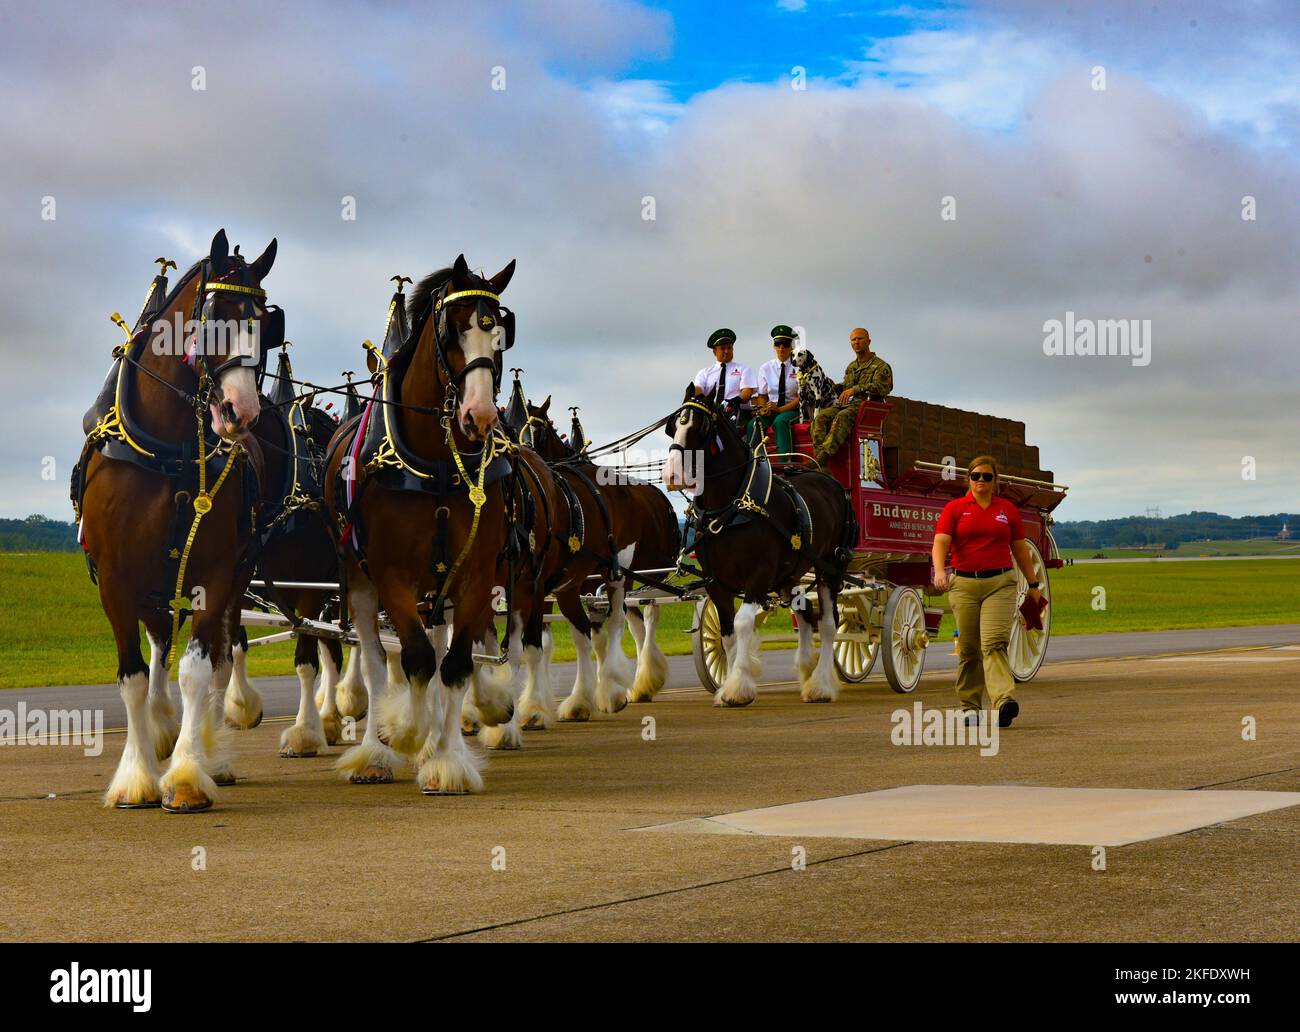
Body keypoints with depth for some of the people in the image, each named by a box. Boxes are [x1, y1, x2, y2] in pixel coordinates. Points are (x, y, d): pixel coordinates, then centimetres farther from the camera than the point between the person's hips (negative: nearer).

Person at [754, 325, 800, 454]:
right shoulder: (766, 368, 11)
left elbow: (801, 398, -5)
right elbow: (762, 395, 13)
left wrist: (780, 409, -16)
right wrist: (763, 408, -10)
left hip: (791, 410, -3)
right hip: (771, 409, 3)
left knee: (780, 421, -36)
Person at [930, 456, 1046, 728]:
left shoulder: (1008, 510, 10)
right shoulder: (954, 509, 4)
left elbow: (1020, 550, 18)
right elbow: (940, 542, -9)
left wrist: (1033, 584, 20)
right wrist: (939, 571, -27)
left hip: (1000, 583, 0)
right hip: (964, 584, 0)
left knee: (994, 642, -16)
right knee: (968, 648, 6)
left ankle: (1004, 701, -28)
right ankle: (969, 705, 18)